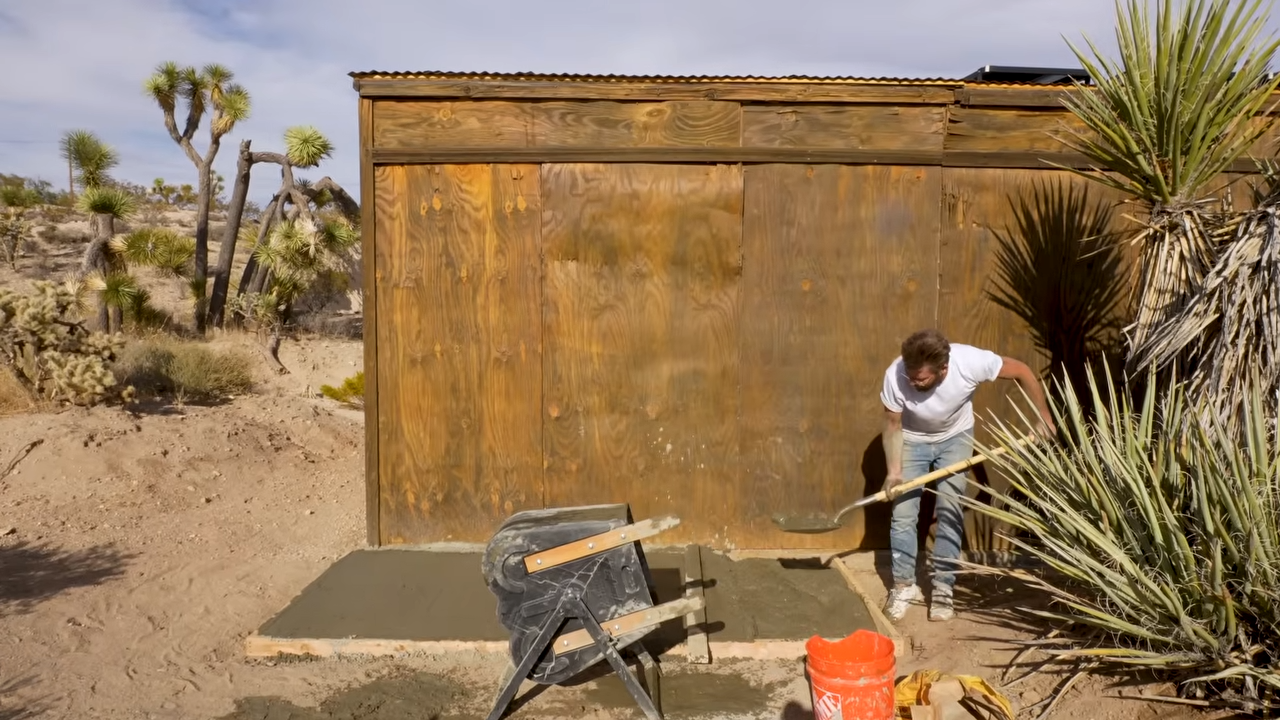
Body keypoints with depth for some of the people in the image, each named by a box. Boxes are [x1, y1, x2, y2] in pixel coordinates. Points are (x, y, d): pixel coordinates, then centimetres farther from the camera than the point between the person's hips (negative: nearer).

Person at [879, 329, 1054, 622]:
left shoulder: (971, 361, -36)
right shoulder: (895, 375, -35)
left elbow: (1022, 371, -17)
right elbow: (893, 425, -18)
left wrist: (1044, 417, -10)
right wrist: (894, 471, -26)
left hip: (955, 438, 0)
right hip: (912, 440, 0)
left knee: (950, 511, -6)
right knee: (903, 514, -4)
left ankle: (943, 588, 7)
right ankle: (904, 585, 12)